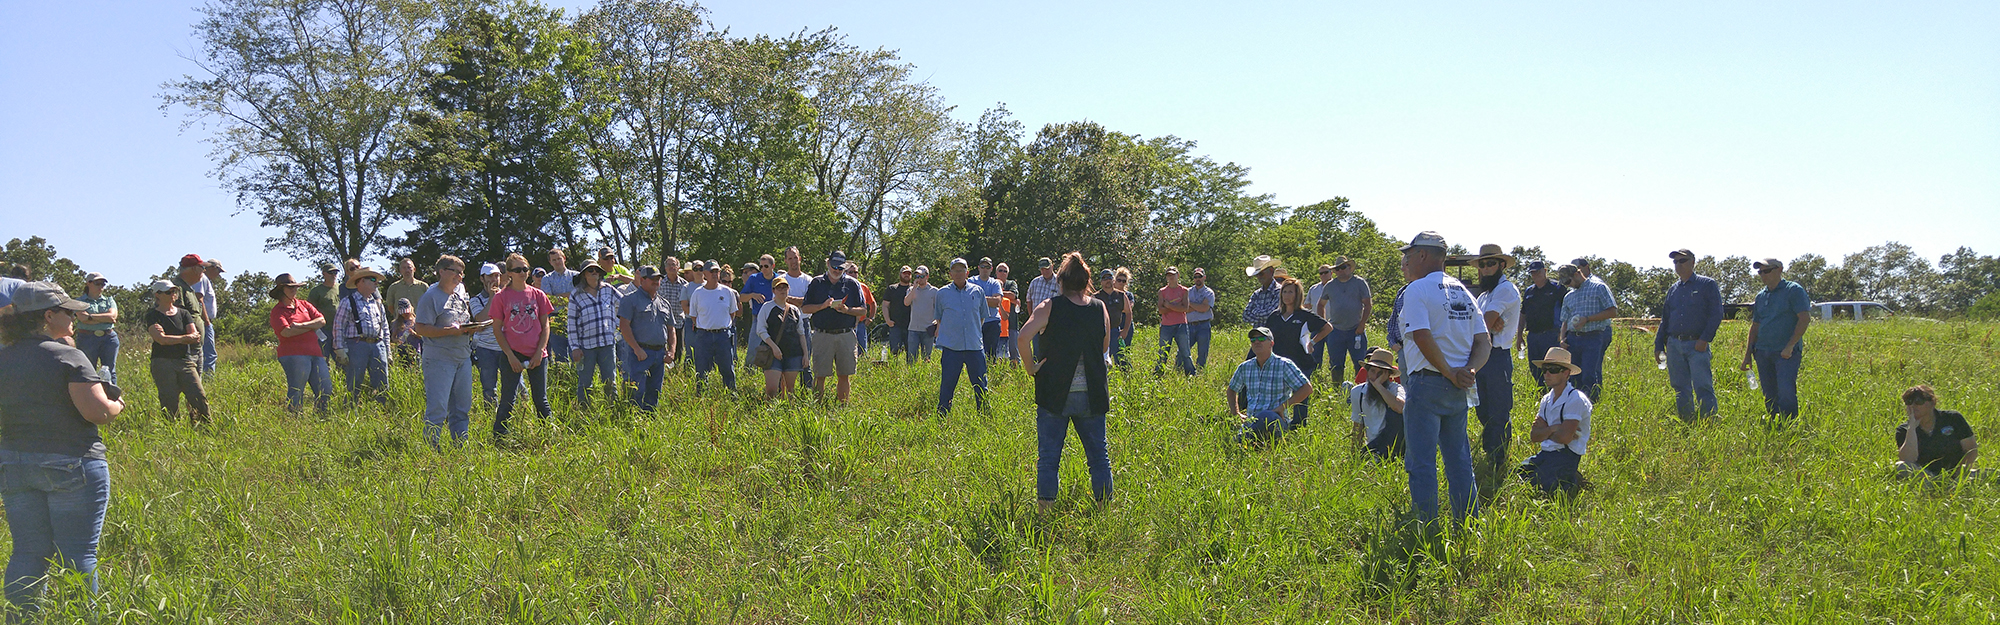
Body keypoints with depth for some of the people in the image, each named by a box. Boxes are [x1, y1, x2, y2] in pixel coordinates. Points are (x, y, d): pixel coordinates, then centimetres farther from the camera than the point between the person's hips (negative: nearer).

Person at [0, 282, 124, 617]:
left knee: (28, 554, 12)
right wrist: (116, 406, 2)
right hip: (72, 464, -6)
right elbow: (97, 411, -19)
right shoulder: (67, 356, -12)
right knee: (78, 554, 0)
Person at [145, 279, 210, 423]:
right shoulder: (152, 316, 3)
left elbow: (195, 337, 2)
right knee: (170, 405, -8)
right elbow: (161, 339, -12)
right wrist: (186, 337, -7)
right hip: (163, 363, -3)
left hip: (185, 361, 3)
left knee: (199, 397, -9)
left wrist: (172, 339, -11)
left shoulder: (183, 313, 14)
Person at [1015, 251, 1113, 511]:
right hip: (1092, 395, 3)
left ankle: (1045, 507, 4)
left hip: (1055, 393, -2)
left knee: (1048, 455, 5)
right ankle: (1105, 505, 17)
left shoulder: (1050, 306, -7)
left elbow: (1022, 338, -18)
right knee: (1099, 454, 13)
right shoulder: (1100, 308, 3)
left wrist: (1031, 367, -6)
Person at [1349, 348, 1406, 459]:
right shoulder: (1357, 392, 5)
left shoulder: (1395, 389, -8)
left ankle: (1387, 457, -21)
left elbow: (1400, 408, -33)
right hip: (1372, 446, 1)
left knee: (1396, 414, -30)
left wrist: (1378, 385, -26)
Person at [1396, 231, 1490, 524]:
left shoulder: (1417, 290, -9)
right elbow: (1484, 342, 9)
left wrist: (1450, 373, -14)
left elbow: (1423, 337, -20)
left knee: (1421, 463, -2)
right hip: (1458, 389, 7)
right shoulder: (1463, 292, 15)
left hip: (1427, 384, -7)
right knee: (1459, 461, 14)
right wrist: (1469, 371, -5)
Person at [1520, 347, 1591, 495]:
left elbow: (1565, 437, -19)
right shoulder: (1546, 399, 14)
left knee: (1535, 485, -25)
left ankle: (1573, 482, 0)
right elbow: (1534, 436, 6)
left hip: (1567, 456, -8)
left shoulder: (1576, 399, -11)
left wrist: (1544, 430, 0)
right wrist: (1552, 429, -11)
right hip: (1546, 453, 8)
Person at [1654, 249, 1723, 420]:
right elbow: (1665, 319, 22)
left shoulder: (1707, 284, 2)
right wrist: (1658, 345, 14)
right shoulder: (1673, 289, 18)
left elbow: (1716, 314, -5)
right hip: (1674, 345, 5)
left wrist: (1705, 339, -15)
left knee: (1703, 387, -10)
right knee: (1680, 388, 7)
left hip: (1697, 345, -5)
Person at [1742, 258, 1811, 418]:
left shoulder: (1793, 290, -2)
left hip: (1786, 353, -6)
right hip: (1763, 352, 6)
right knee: (1769, 396, 7)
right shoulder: (1761, 296, 17)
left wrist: (1790, 346, -17)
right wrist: (1748, 353, 16)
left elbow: (1805, 319, -11)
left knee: (1786, 391, -16)